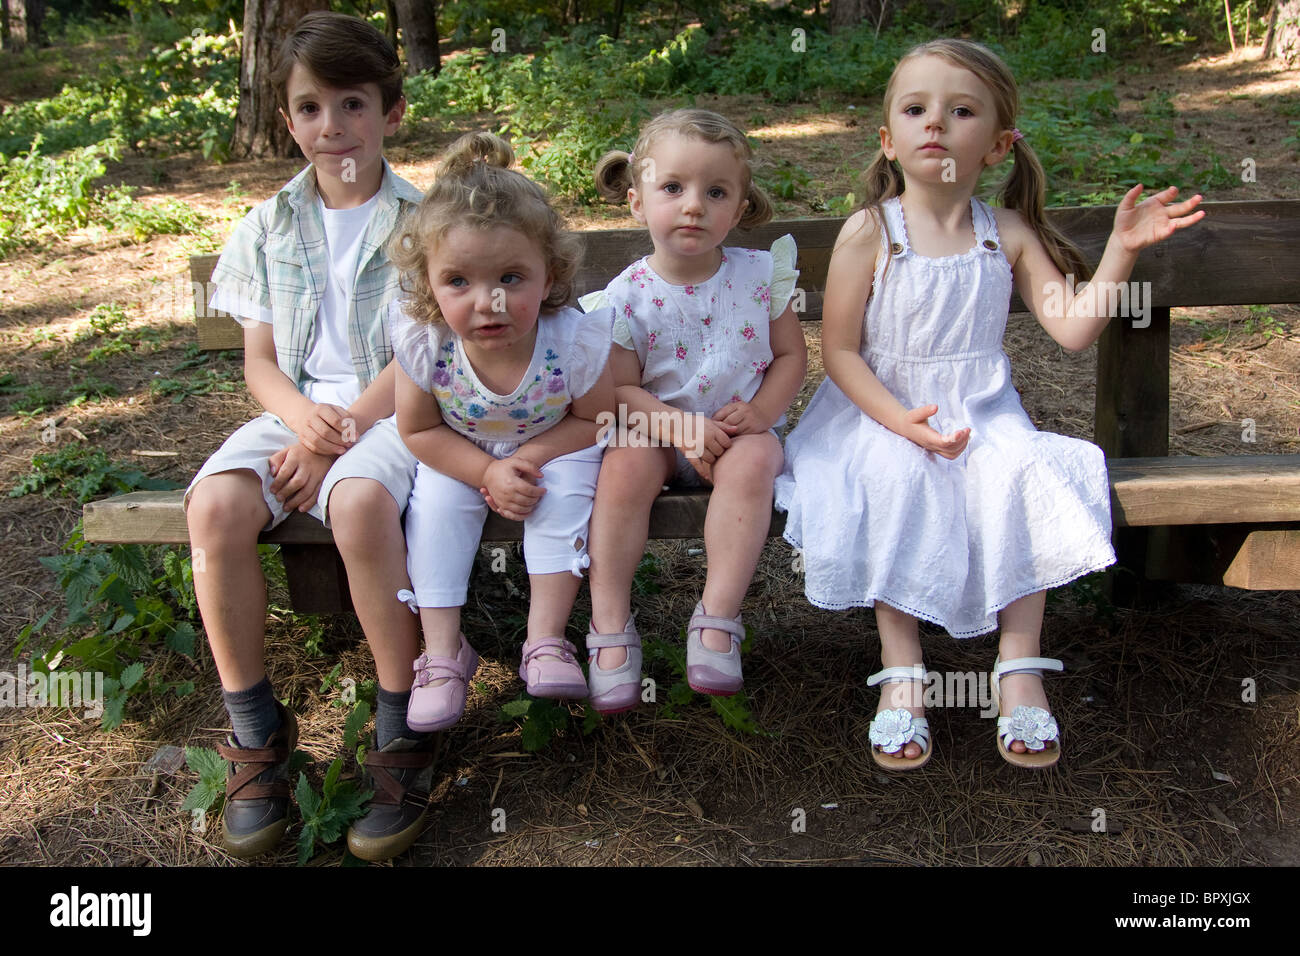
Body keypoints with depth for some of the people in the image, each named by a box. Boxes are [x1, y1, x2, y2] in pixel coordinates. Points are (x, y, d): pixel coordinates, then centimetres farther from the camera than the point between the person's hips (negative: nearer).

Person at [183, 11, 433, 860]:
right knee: (215, 503, -27)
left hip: (391, 411, -4)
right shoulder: (271, 228, 14)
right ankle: (256, 732, -12)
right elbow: (259, 359, 12)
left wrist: (339, 434, -16)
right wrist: (301, 416, -11)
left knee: (360, 502, -37)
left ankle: (402, 726, -20)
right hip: (297, 410, 4)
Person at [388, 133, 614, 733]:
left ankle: (546, 640, -16)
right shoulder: (425, 345, -30)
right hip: (461, 455, 1)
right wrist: (488, 471, -27)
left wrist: (529, 457, -28)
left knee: (563, 495, -26)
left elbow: (597, 419, -15)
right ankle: (443, 651, -12)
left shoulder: (572, 342, -33)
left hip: (553, 449, -1)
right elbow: (419, 430, -14)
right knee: (436, 503, -22)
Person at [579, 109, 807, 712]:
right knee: (625, 460, -29)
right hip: (658, 430, 0)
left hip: (742, 429, 1)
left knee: (753, 459, -31)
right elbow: (621, 388, -8)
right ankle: (610, 625, -22)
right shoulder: (628, 297, -8)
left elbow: (790, 355, 1)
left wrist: (758, 412, -17)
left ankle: (717, 619, -24)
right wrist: (681, 427, -24)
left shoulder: (758, 276, -4)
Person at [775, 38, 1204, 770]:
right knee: (895, 488, -32)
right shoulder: (870, 232, -5)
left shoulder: (1007, 234, 4)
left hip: (983, 413, 2)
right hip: (883, 415, -2)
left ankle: (1020, 668, -16)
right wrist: (901, 420, -19)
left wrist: (1123, 249, -10)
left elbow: (1074, 328, -1)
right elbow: (839, 350, -8)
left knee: (1025, 477, -27)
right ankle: (902, 672, -18)